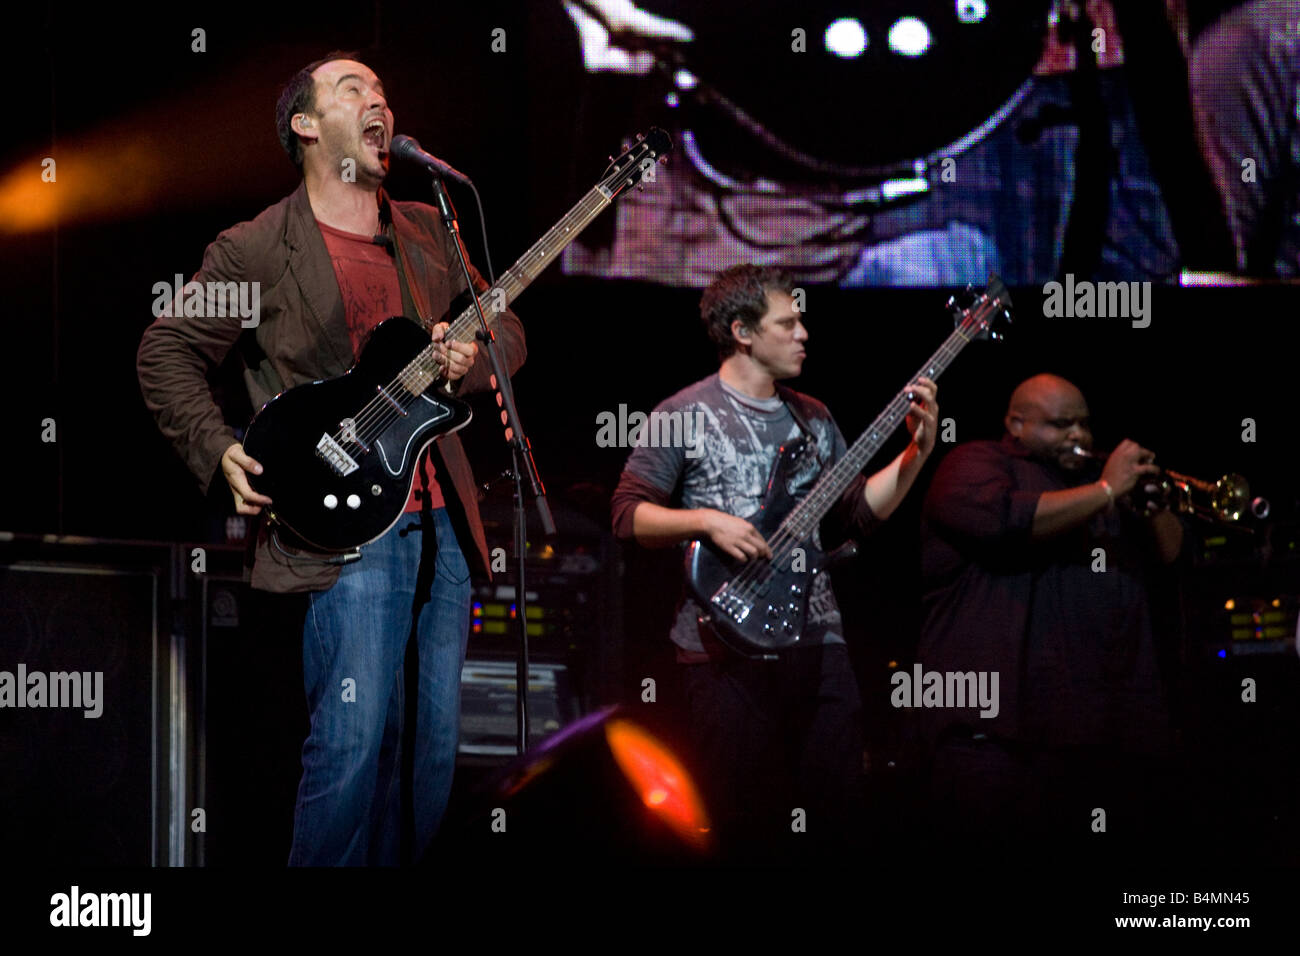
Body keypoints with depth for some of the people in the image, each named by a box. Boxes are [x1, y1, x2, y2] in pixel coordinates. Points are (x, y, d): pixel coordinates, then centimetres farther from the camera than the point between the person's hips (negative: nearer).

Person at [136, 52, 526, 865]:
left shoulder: (429, 231, 15)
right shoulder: (255, 250, -1)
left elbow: (507, 327, 18)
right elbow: (167, 351, 4)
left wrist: (473, 356, -4)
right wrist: (218, 452, -7)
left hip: (442, 519, 6)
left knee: (437, 739, 9)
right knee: (353, 743, -13)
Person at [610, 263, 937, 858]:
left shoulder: (813, 419, 16)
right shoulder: (684, 416, -2)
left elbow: (858, 513, 15)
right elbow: (628, 513, -4)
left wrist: (917, 451, 5)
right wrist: (706, 520, -17)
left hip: (816, 636, 5)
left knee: (840, 811, 4)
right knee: (749, 826, -5)